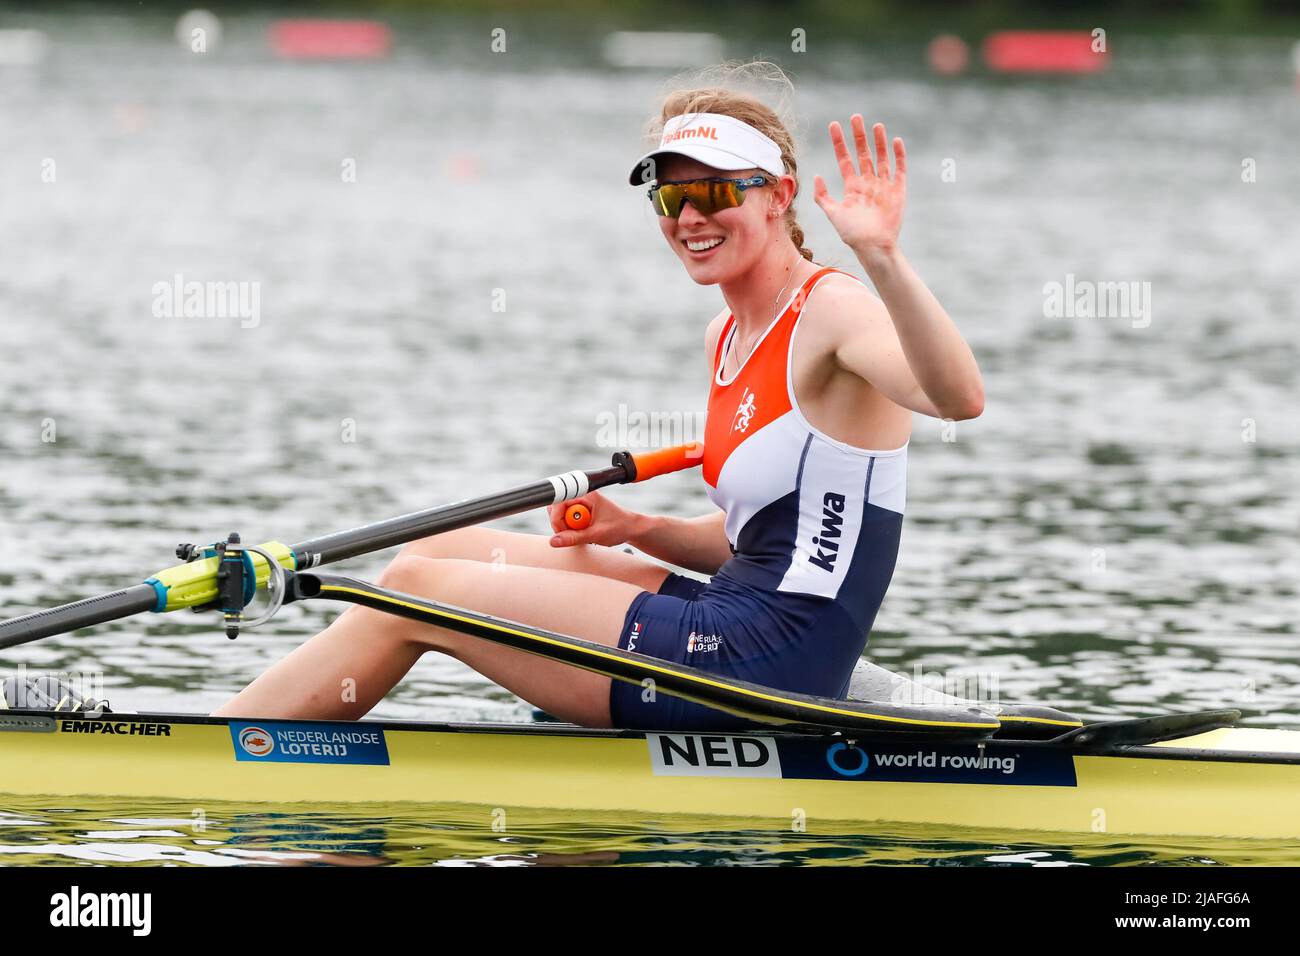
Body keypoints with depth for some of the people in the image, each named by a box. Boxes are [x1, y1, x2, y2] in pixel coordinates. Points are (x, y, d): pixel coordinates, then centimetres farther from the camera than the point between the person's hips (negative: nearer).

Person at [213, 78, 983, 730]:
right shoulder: (728, 342, 16)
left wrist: (884, 257, -46)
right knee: (445, 552, 13)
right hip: (732, 633, 9)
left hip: (769, 661, -9)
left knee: (418, 589, -4)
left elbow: (960, 398, -33)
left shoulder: (832, 312, -12)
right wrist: (637, 531, 8)